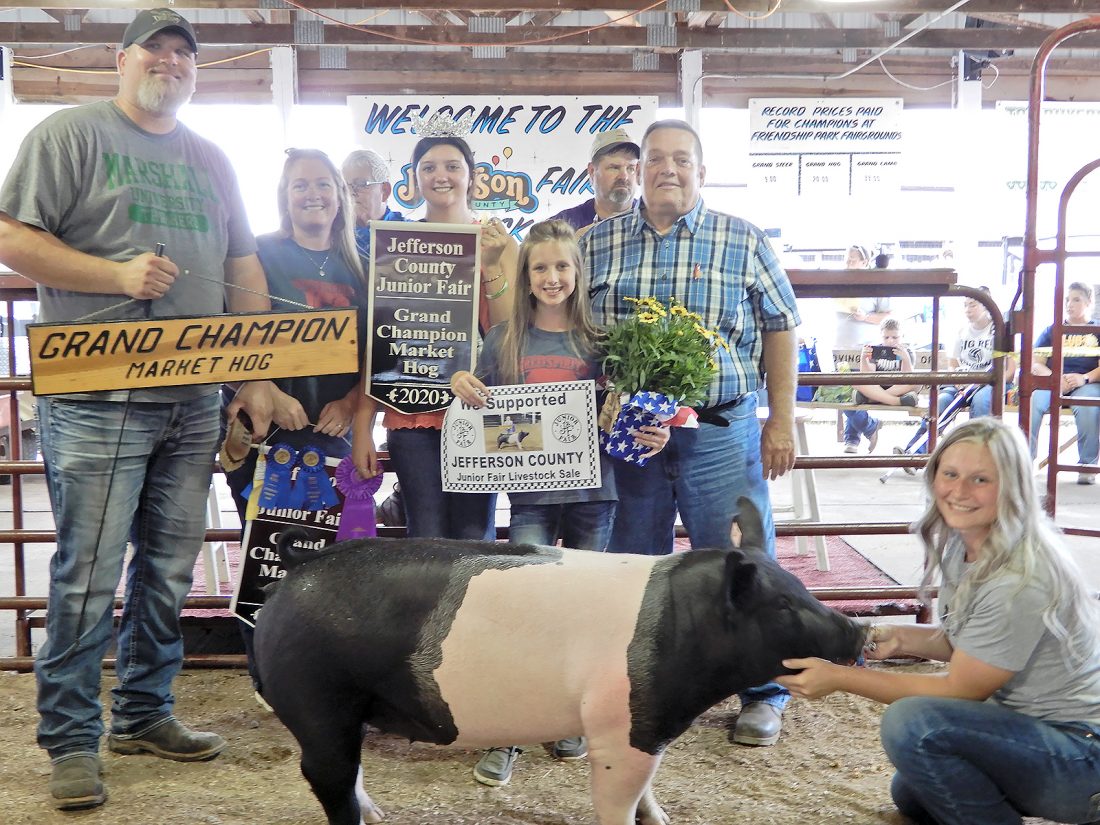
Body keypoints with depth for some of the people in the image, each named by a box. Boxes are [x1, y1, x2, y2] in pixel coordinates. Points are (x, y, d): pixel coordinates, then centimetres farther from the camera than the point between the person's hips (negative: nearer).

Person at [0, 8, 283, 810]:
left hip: (195, 399, 6)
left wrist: (261, 375, 8)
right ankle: (71, 740, 12)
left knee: (170, 568, 10)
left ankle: (145, 714, 25)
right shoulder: (70, 134, 2)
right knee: (89, 573, -2)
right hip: (99, 398, -5)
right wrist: (118, 274, -15)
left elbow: (244, 272, 17)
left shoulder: (211, 160, 19)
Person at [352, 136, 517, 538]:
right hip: (413, 414, 1)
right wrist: (362, 425, 1)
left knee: (475, 541, 1)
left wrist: (491, 265, -15)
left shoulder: (499, 243, 5)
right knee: (426, 543, 2)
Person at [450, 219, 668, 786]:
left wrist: (651, 435, -14)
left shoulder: (598, 339, 3)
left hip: (592, 491, 1)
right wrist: (461, 385, -8)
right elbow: (482, 416, 11)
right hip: (530, 493, -1)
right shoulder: (505, 339, 5)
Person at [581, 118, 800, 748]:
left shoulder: (743, 241, 3)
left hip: (721, 431, -2)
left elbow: (779, 329, 6)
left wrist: (782, 420, 2)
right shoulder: (597, 243, 7)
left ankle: (763, 693, 21)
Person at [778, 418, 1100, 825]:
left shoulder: (1018, 579, -28)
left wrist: (839, 677, -20)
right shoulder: (964, 545, 0)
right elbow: (964, 643, 12)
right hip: (1026, 725, 10)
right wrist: (901, 638, -7)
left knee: (912, 722, -30)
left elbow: (960, 689, -20)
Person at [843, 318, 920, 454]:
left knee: (916, 383, -33)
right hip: (874, 391, 0)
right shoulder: (875, 351, 10)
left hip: (897, 391, 0)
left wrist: (905, 359, -31)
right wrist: (863, 358, -23)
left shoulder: (906, 352, 6)